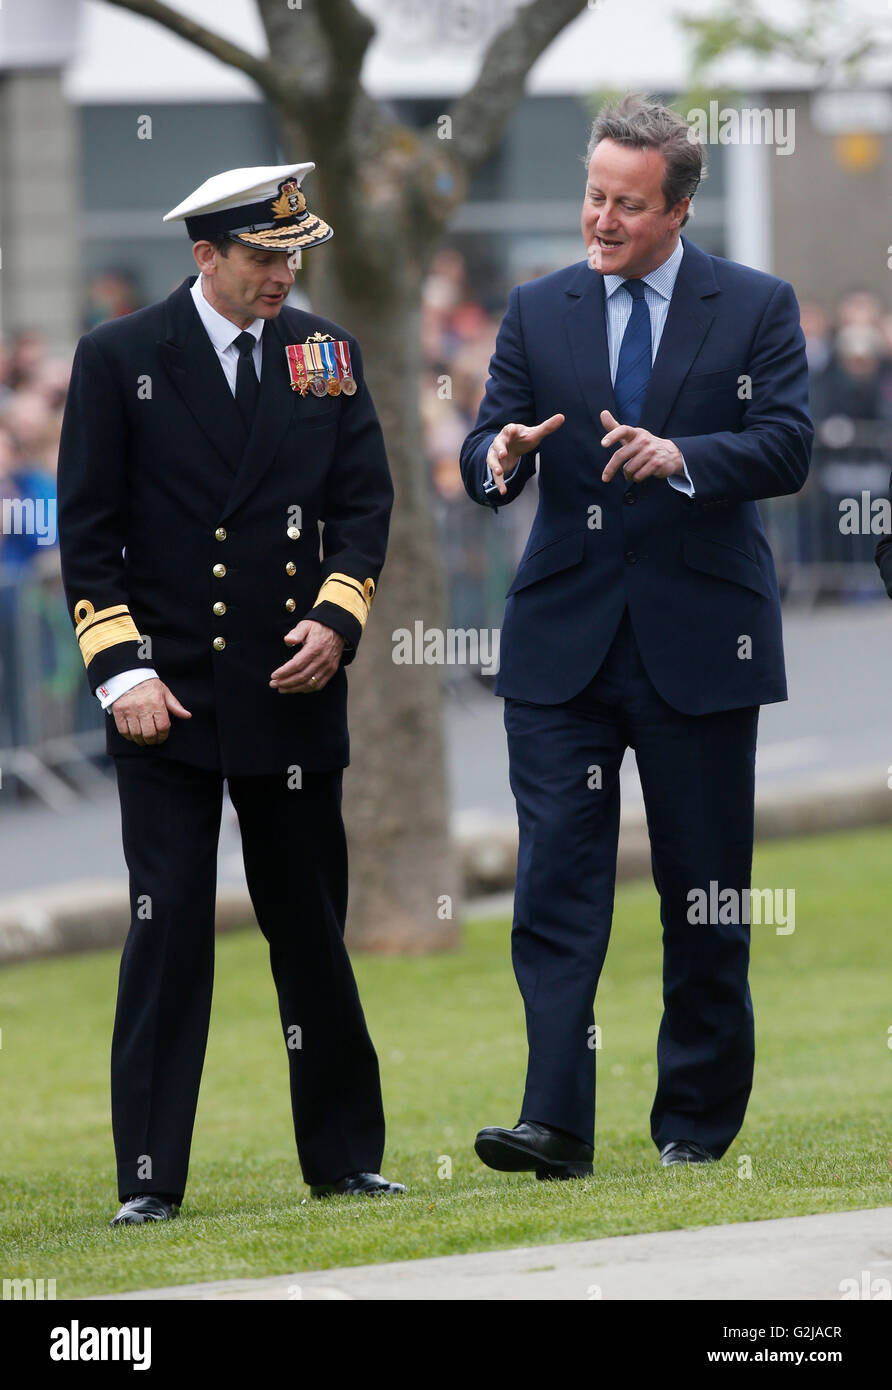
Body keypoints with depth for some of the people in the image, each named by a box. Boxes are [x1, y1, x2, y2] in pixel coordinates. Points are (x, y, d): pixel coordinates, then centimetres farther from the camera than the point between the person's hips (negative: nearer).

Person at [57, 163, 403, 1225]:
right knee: (168, 929, -6)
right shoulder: (119, 359, 0)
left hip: (293, 689, 3)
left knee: (312, 928, 9)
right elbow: (88, 530, -1)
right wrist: (123, 669, -10)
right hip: (168, 695, -3)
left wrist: (336, 617, -7)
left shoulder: (326, 354, 9)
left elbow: (364, 498, 10)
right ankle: (149, 1178, -3)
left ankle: (343, 1158, 18)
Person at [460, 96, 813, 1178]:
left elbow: (786, 449, -8)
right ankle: (554, 1123, -12)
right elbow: (483, 458, 4)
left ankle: (695, 1122, 17)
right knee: (557, 878, -8)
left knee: (704, 894, 6)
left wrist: (682, 458, -26)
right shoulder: (537, 313, 9)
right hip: (563, 641, 1)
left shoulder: (756, 309, 3)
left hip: (699, 641, -1)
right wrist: (498, 456, -21)